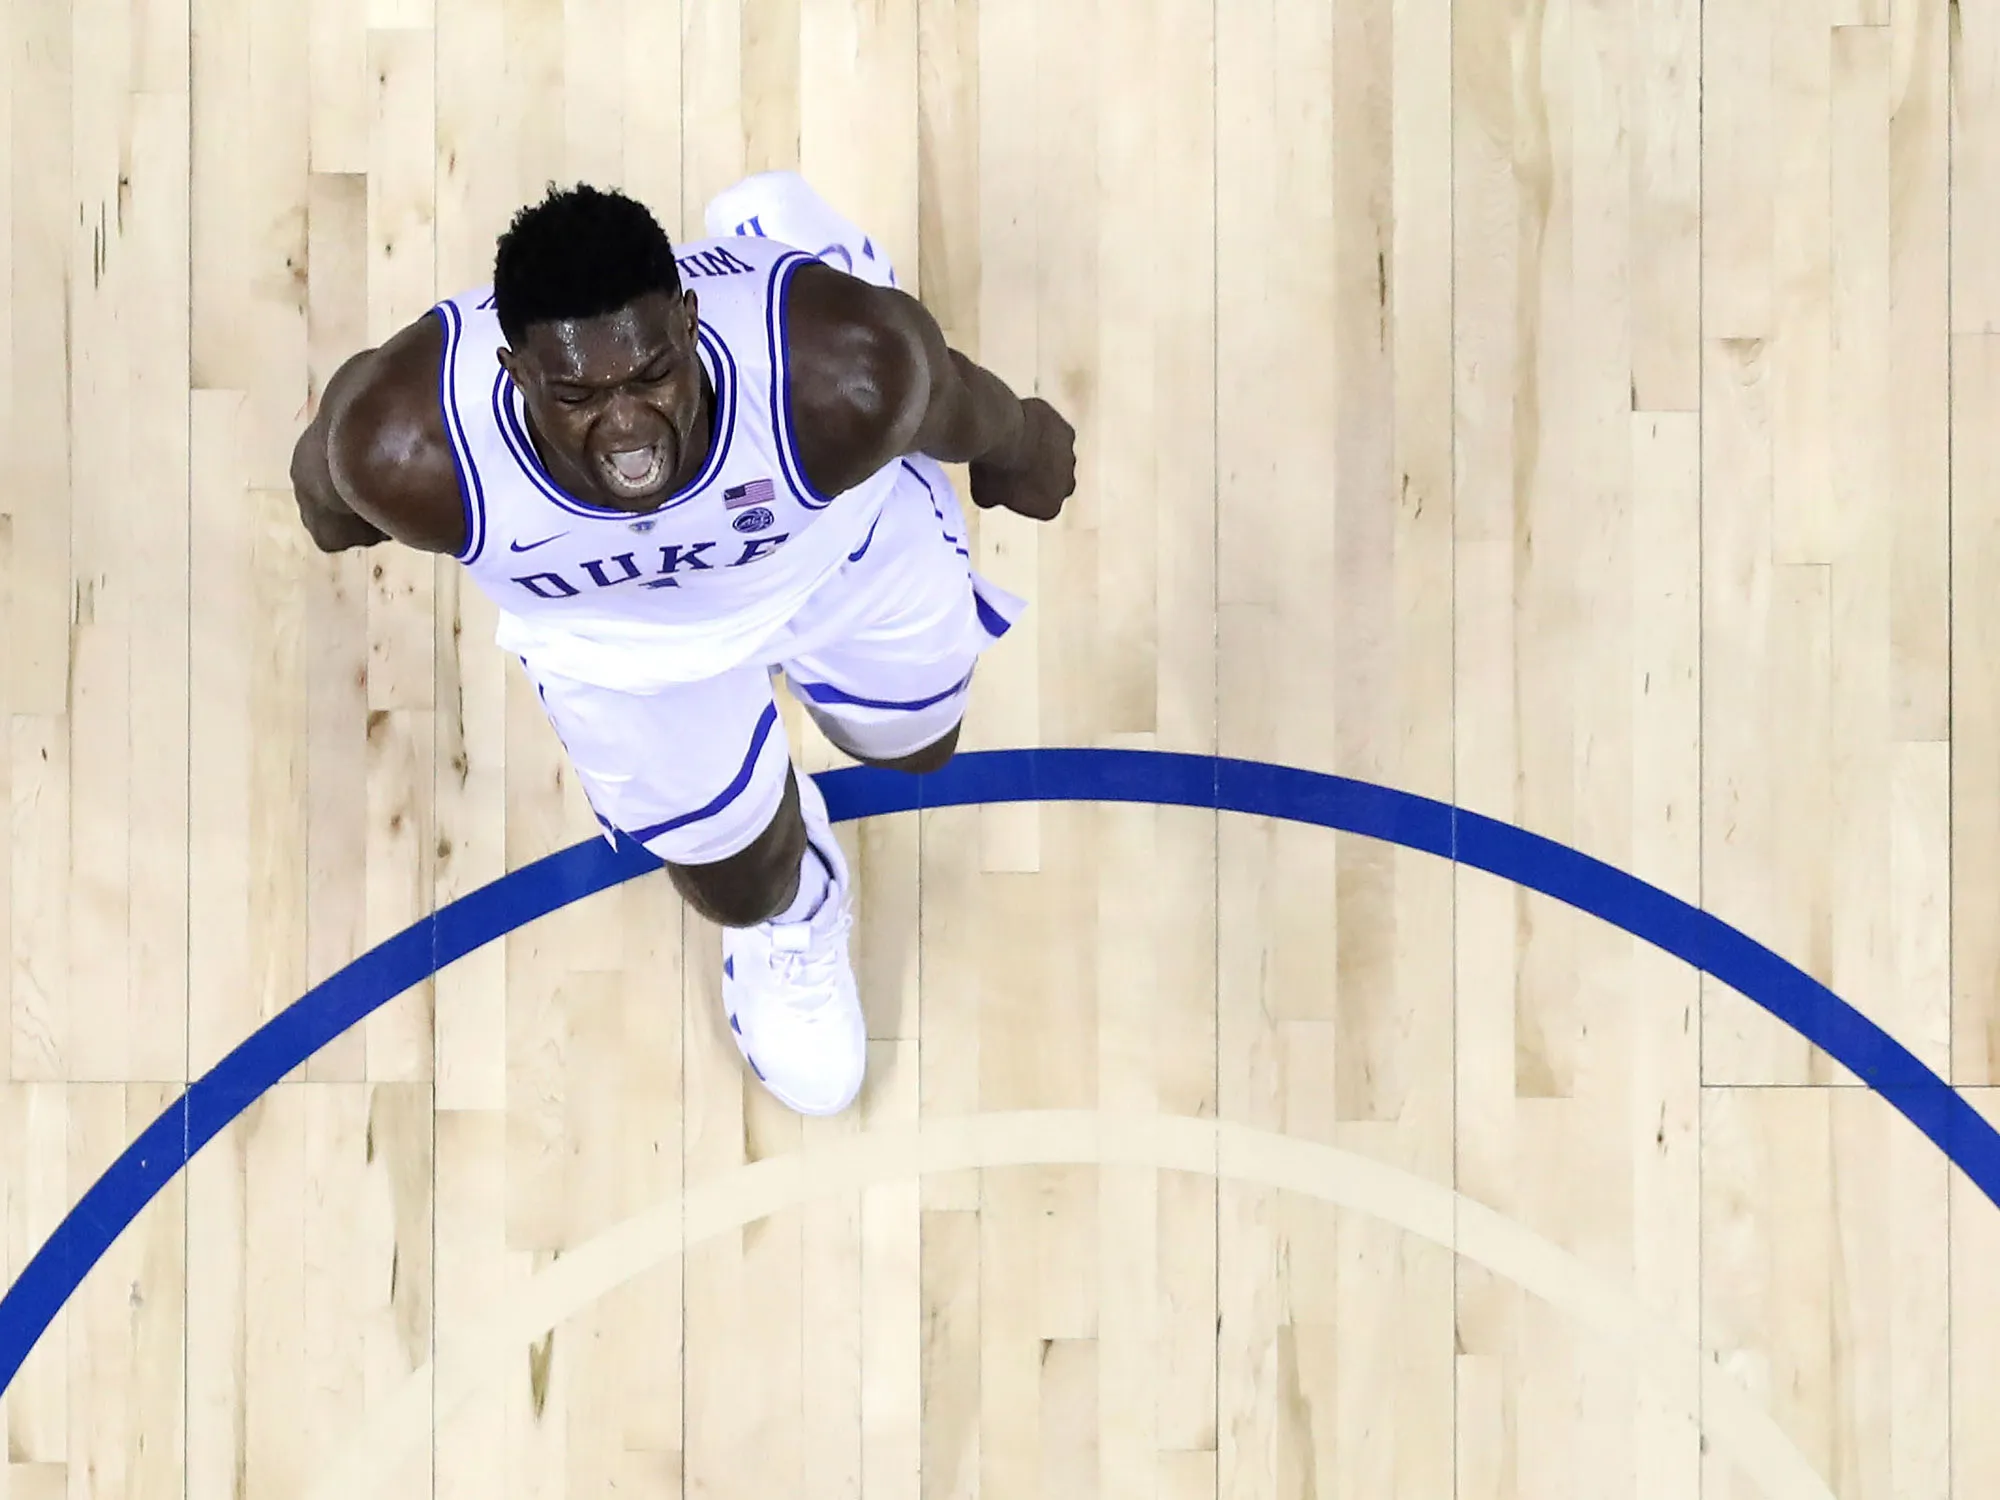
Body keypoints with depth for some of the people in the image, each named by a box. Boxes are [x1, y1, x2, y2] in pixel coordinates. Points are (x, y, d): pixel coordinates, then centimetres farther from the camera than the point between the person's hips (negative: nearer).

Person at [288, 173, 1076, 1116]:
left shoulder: (844, 374, -46)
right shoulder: (409, 447, -44)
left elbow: (958, 403, -21)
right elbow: (328, 468, -18)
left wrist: (1021, 452, 2)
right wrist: (331, 506, 6)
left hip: (838, 538, 1)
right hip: (611, 632, -1)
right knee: (739, 886, 12)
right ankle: (783, 917, 57)